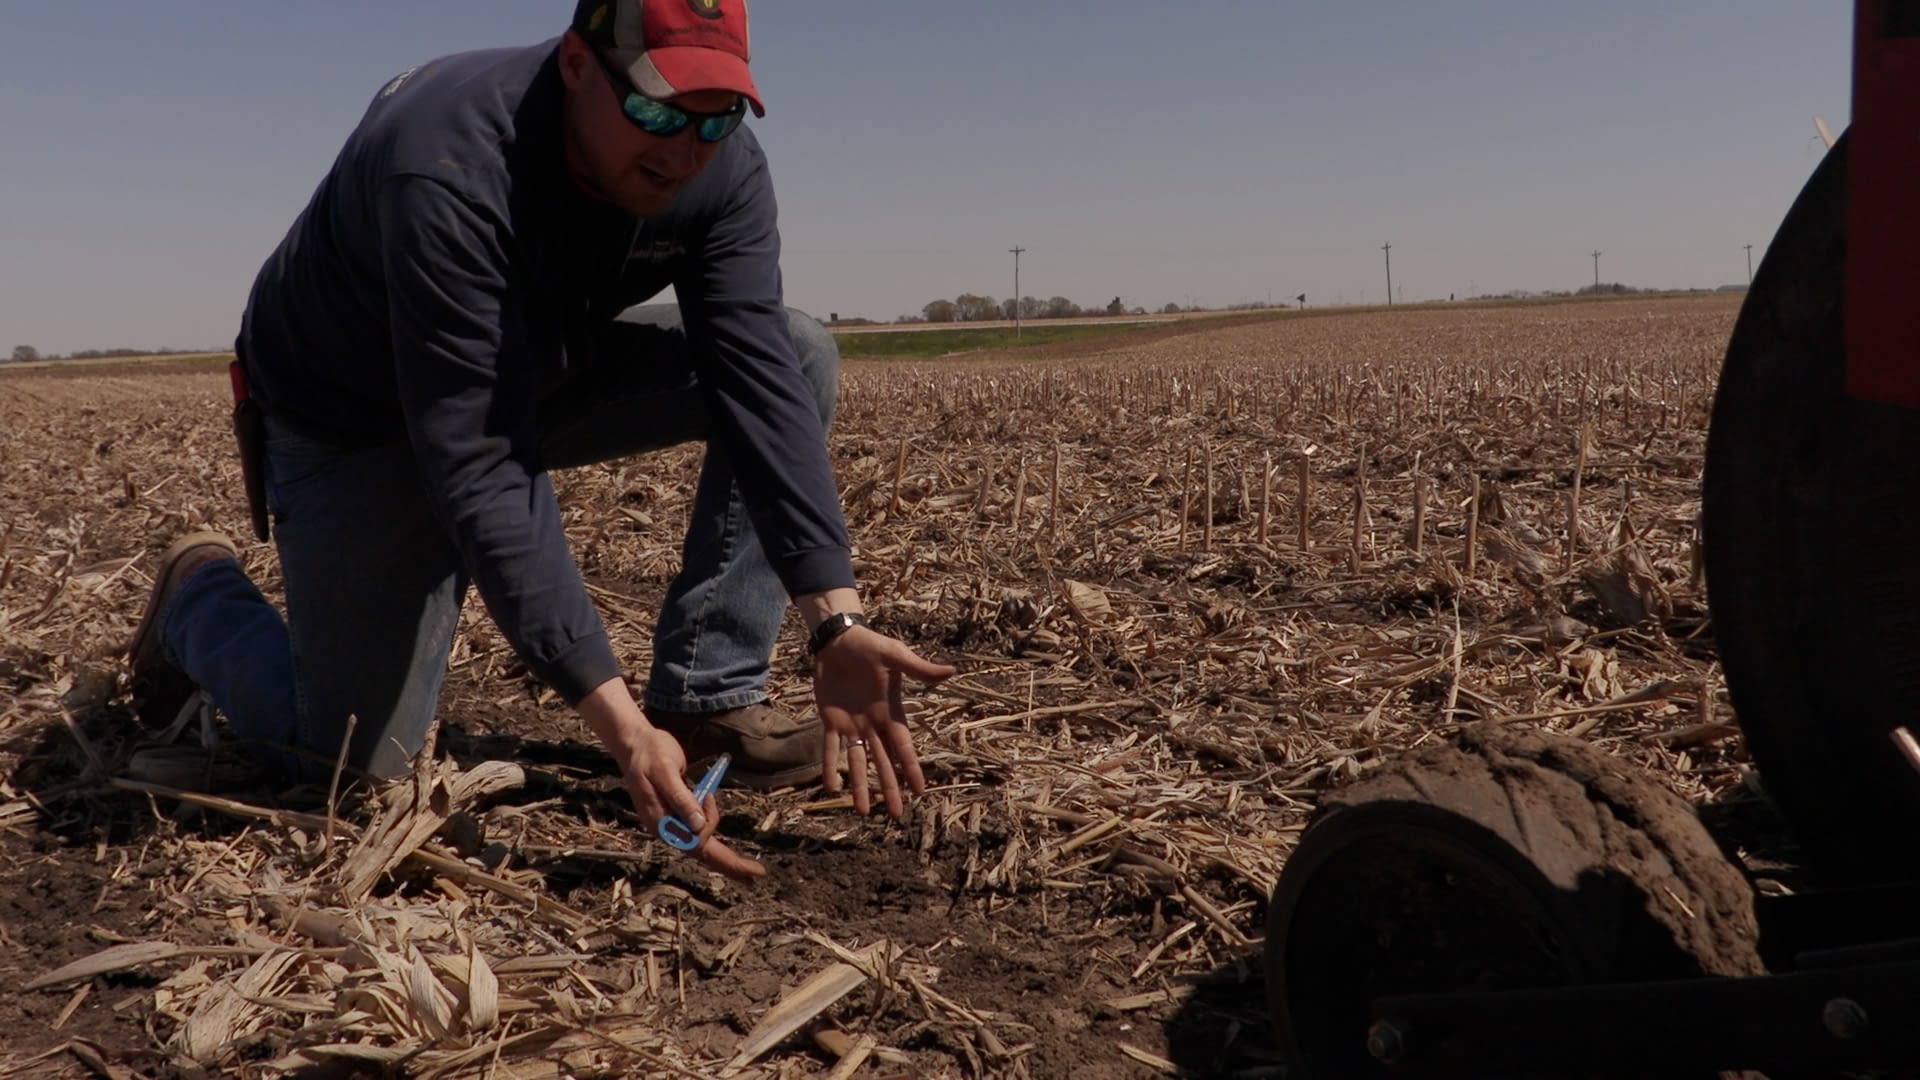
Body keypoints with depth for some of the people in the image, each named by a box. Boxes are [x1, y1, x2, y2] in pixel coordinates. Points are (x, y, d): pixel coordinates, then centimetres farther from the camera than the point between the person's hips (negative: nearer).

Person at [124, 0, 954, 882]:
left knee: (797, 357, -13)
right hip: (355, 416, -5)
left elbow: (761, 385, -25)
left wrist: (836, 623, -36)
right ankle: (201, 592, 25)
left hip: (541, 373, 6)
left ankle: (707, 700, -9)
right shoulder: (450, 170, -38)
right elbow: (479, 472, -41)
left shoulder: (722, 169, -20)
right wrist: (619, 725, -45)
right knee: (354, 760, -7)